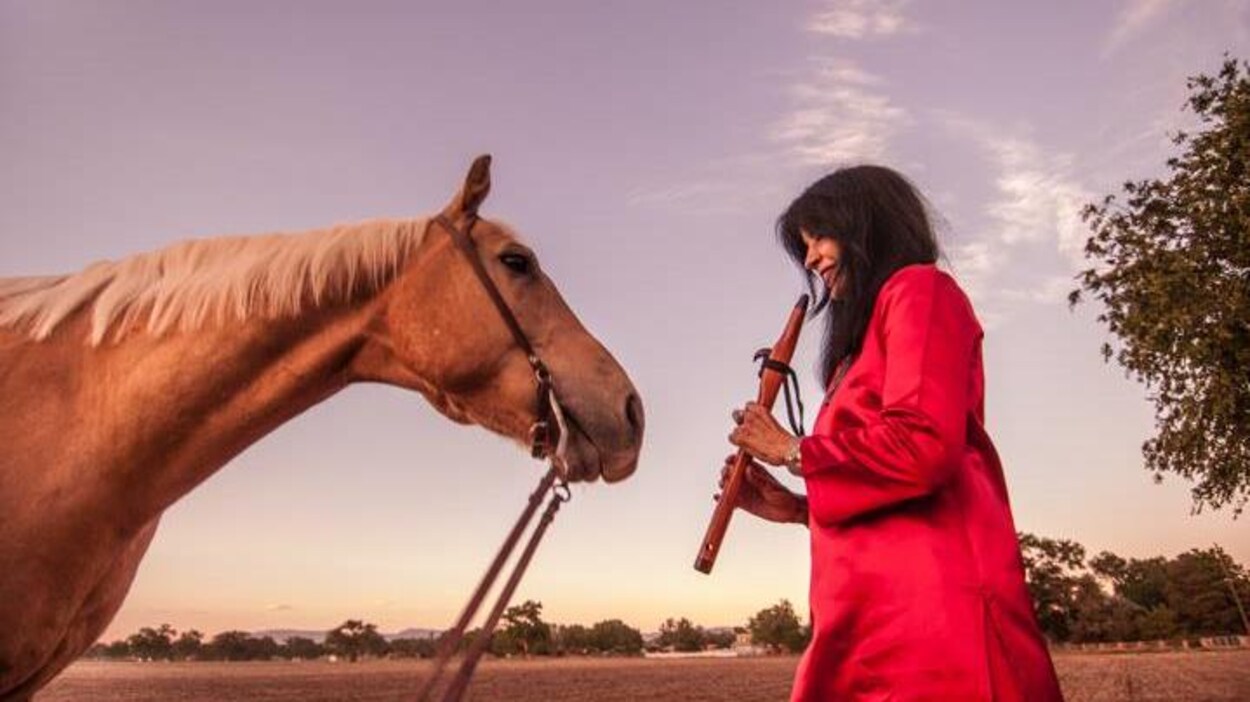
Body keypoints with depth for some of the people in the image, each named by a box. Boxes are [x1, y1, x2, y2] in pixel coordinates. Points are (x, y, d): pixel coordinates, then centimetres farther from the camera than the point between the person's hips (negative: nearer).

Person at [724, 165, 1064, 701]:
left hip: (926, 603, -9)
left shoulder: (919, 290, -1)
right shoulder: (876, 330, 26)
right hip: (876, 616, 9)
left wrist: (792, 451, -5)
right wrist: (797, 507, 13)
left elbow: (923, 446, -18)